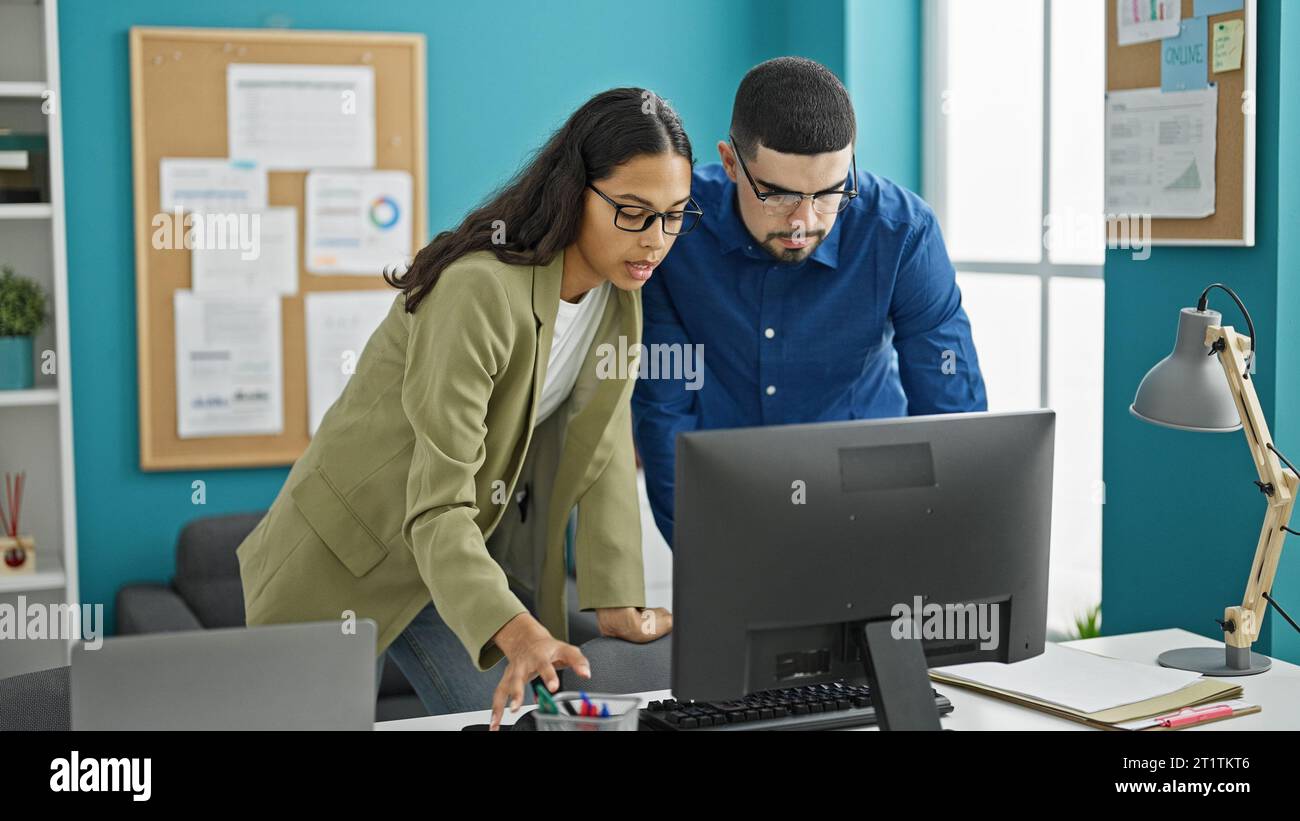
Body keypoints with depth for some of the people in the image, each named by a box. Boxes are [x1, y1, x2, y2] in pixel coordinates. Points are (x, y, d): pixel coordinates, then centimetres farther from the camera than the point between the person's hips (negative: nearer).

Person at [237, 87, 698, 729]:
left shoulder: (619, 292, -7)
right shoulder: (481, 292, -32)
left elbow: (602, 454, -1)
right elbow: (438, 506, -34)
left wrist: (618, 603, -7)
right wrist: (515, 633, -47)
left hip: (476, 547, 7)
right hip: (352, 552, -6)